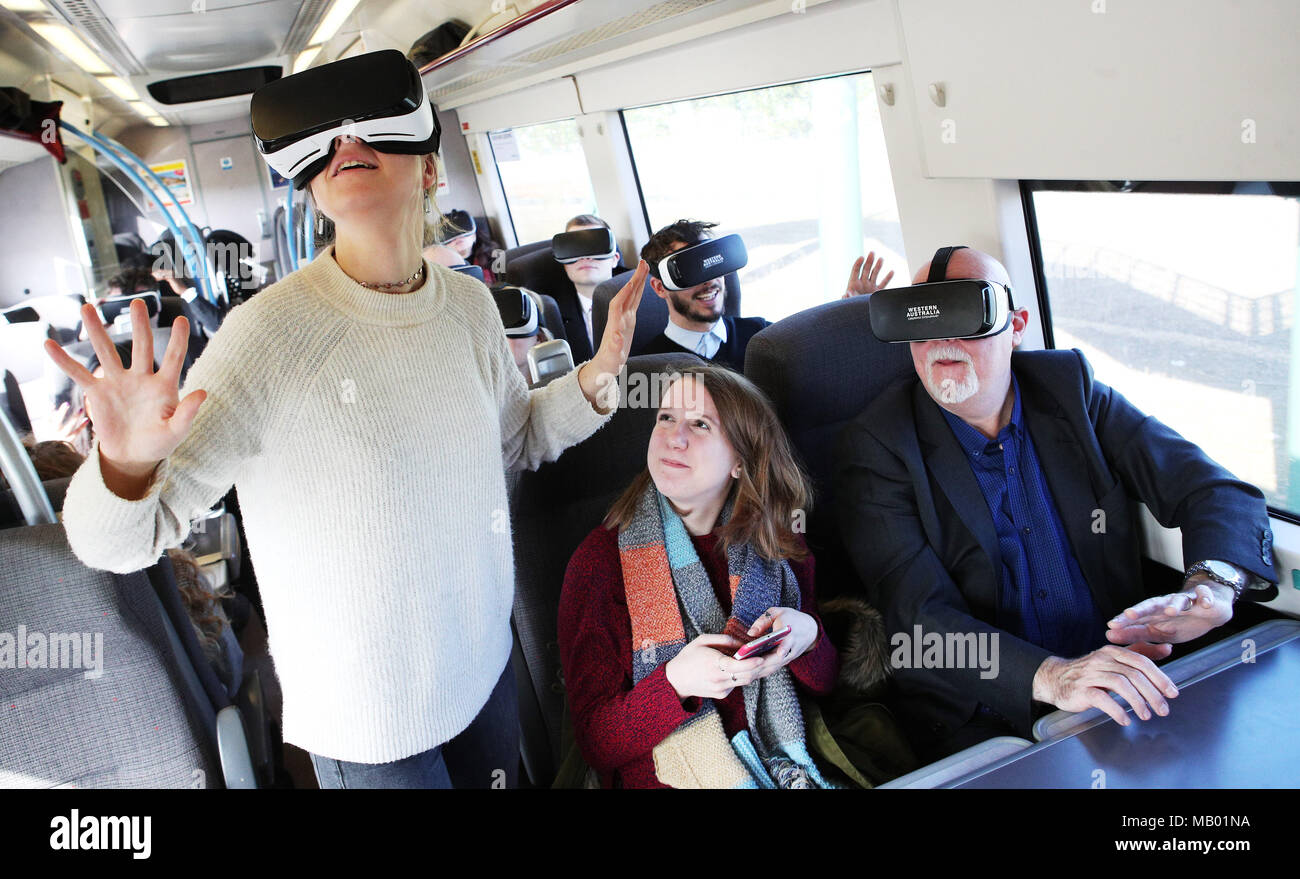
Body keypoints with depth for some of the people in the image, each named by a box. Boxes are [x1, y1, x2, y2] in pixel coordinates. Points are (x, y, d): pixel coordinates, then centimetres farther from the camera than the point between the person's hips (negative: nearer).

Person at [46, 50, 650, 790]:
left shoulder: (469, 303, -6)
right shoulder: (274, 331, -23)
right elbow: (115, 545, -22)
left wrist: (597, 376, -6)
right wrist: (129, 463, -44)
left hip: (485, 668, 5)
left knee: (498, 779, 26)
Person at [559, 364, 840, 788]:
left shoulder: (780, 546, 6)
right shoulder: (601, 559, -6)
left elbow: (825, 684, 11)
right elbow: (597, 741, -7)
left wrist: (807, 635, -10)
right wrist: (676, 682, -24)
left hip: (790, 766, 2)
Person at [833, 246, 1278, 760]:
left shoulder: (1069, 386, 5)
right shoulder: (876, 447, -7)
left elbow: (1217, 491, 2)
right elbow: (919, 621, -16)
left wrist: (1209, 589, -19)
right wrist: (1051, 677, -31)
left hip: (1128, 685, 4)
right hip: (987, 726, -3)